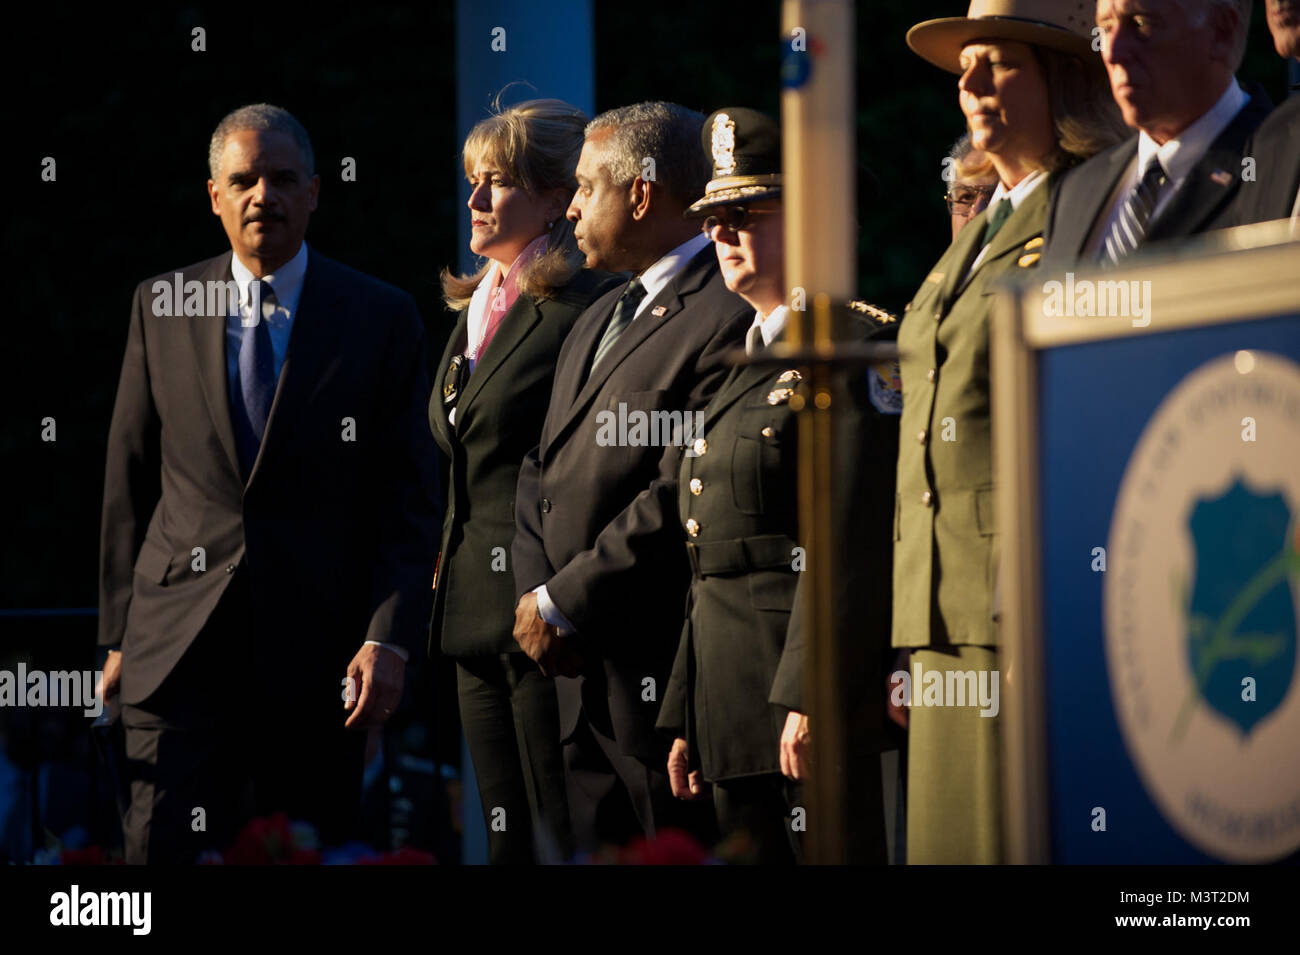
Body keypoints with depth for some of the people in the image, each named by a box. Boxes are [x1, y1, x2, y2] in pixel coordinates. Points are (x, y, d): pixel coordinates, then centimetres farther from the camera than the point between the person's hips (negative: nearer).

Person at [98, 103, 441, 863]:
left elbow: (412, 500, 1)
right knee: (164, 849, -10)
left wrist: (389, 639, -10)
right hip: (179, 648, 1)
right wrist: (118, 633, 7)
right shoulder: (161, 308, 8)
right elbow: (129, 480, 11)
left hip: (317, 655, -1)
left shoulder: (382, 318, 3)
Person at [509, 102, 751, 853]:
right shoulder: (598, 321, 20)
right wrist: (534, 597, 2)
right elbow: (543, 474, 19)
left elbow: (683, 495, -20)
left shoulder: (730, 318, -14)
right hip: (581, 679, 9)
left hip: (659, 677, -9)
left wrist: (563, 602, -13)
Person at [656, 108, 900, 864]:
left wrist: (812, 693, -23)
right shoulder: (741, 363, 22)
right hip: (732, 701, 9)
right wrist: (685, 717, 19)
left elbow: (858, 539, -17)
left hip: (811, 669, -9)